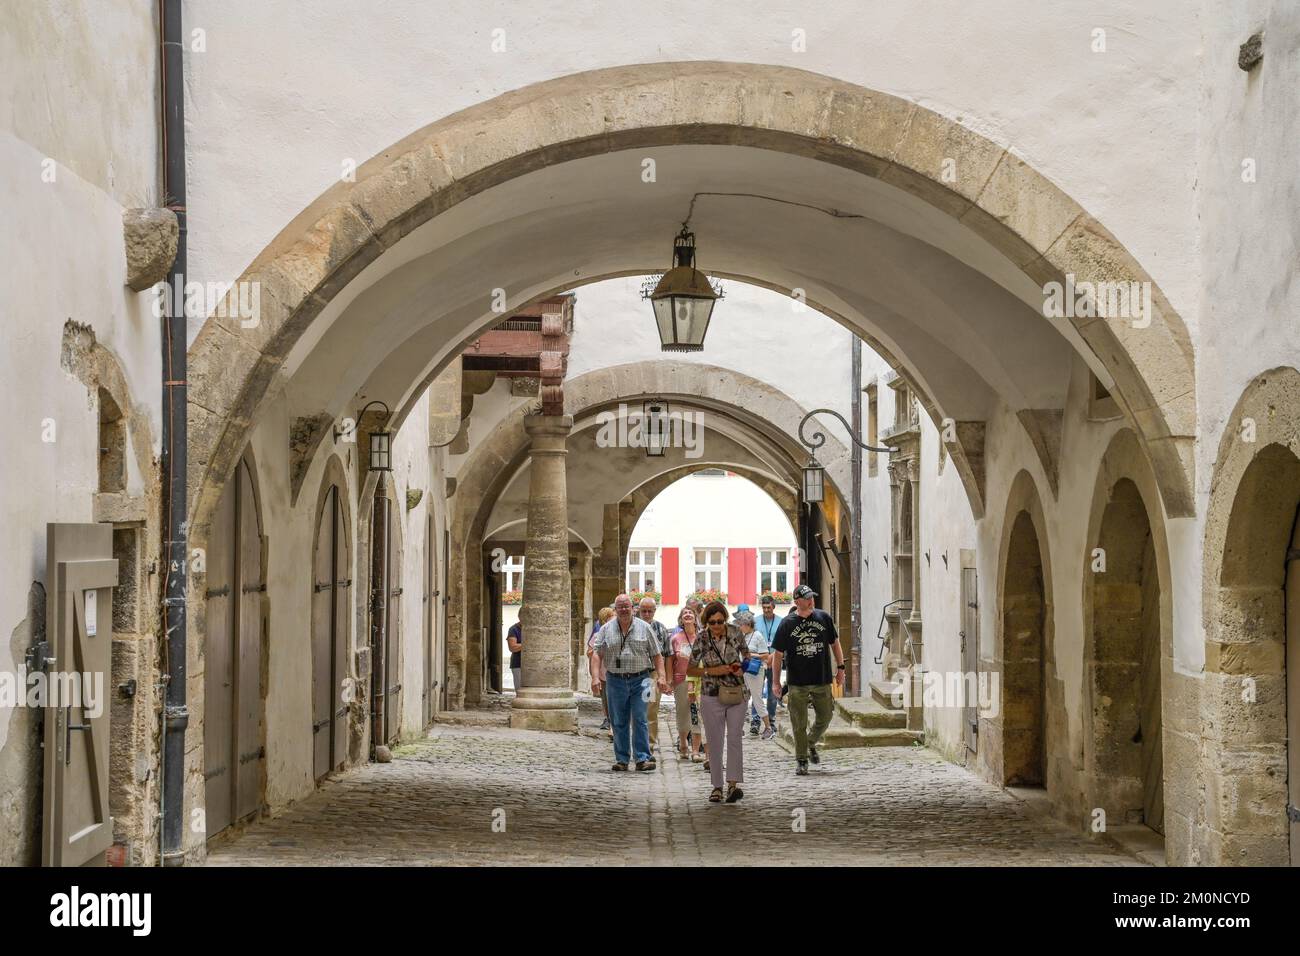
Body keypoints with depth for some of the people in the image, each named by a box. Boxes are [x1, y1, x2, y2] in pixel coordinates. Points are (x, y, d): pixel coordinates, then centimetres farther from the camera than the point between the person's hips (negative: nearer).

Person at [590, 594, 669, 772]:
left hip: (639, 680, -1)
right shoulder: (606, 630, 6)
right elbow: (597, 655, 1)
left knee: (640, 720, -6)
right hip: (616, 681, 1)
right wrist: (595, 677, -12)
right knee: (618, 723, 6)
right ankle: (621, 759, 12)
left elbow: (656, 655, 5)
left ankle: (643, 758, -5)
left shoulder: (644, 628, 5)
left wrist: (661, 677, -6)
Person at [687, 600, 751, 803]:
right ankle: (717, 786, 13)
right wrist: (711, 671, -15)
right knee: (715, 742, 4)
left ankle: (733, 784, -16)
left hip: (736, 694, 0)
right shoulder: (702, 640, -6)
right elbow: (690, 669, 0)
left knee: (735, 738, -11)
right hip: (712, 696, 0)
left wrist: (742, 668, -10)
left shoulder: (735, 633, -3)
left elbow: (747, 656, 12)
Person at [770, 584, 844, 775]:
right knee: (799, 724, 0)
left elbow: (835, 643, 14)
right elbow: (778, 654, 0)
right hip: (797, 682, -2)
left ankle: (811, 744, 35)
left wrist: (840, 668, 10)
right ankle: (801, 760, 11)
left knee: (825, 718, 8)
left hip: (822, 680, 2)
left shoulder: (824, 618, 3)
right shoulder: (787, 623, -4)